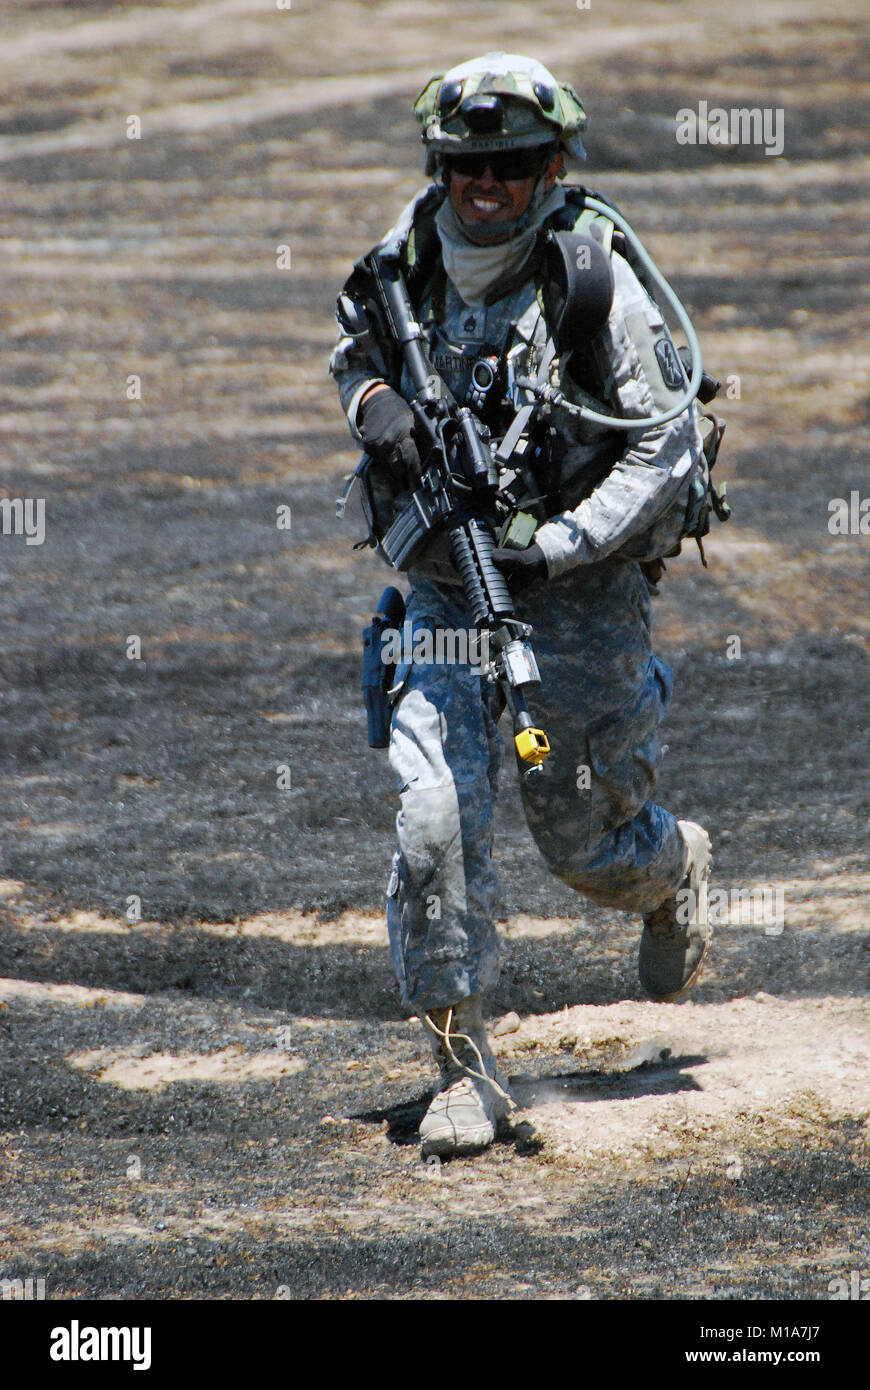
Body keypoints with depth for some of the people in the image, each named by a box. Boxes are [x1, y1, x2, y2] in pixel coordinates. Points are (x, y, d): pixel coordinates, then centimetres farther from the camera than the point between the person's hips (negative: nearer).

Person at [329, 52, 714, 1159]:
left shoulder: (596, 281, -15)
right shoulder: (408, 258, -2)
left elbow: (665, 452, -15)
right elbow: (355, 346, 20)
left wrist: (553, 549, -23)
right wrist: (374, 403, -3)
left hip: (581, 582, -3)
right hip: (447, 587, 3)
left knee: (583, 841, 7)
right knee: (435, 817, -13)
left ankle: (676, 867, 44)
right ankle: (463, 1068, -3)